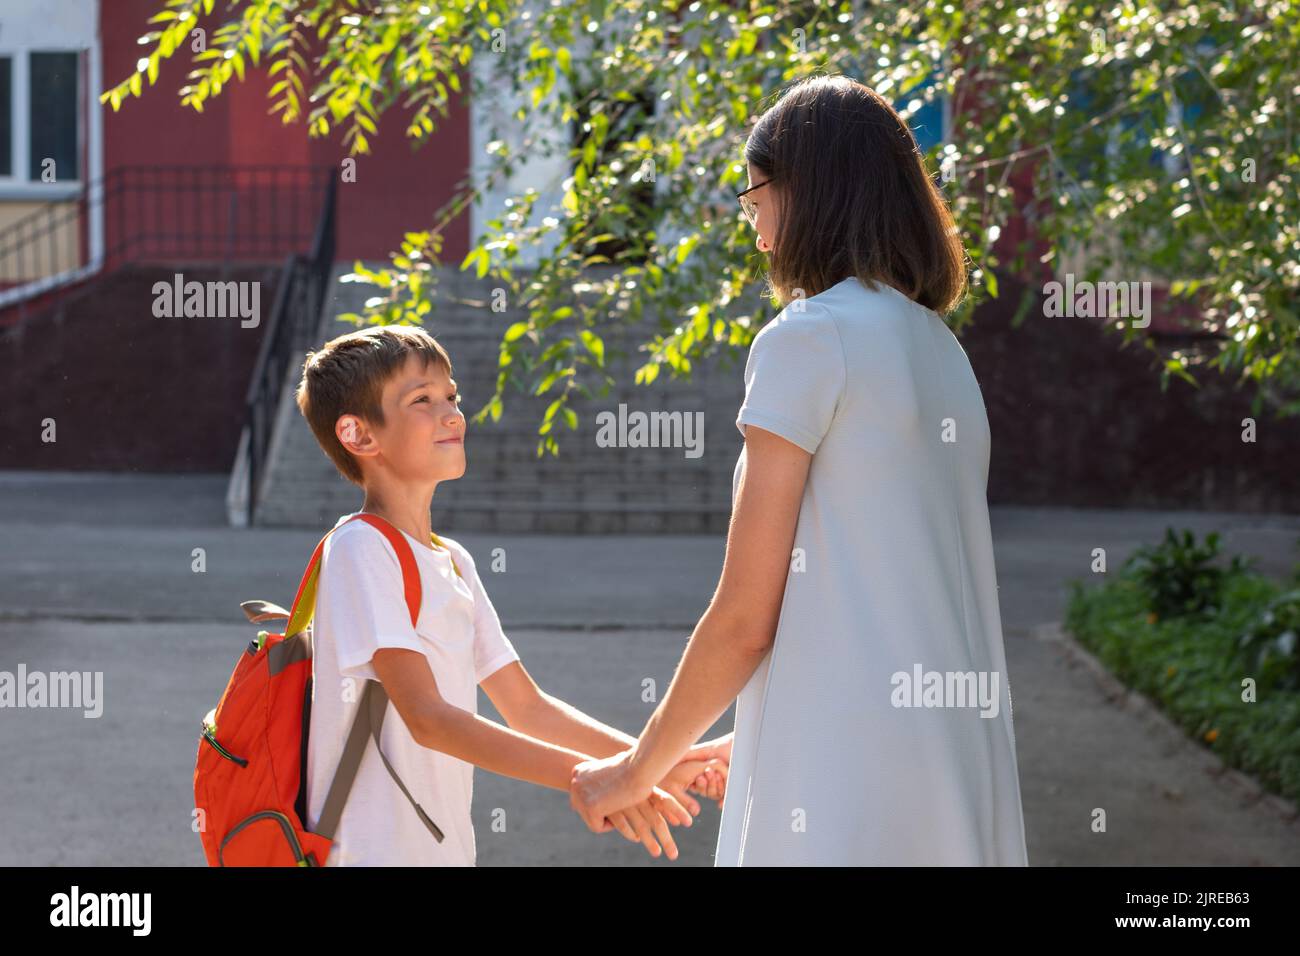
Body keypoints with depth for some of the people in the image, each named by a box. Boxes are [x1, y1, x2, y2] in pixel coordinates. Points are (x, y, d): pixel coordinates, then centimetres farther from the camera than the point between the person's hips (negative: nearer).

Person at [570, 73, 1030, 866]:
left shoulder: (807, 339, -6)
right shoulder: (943, 348, 16)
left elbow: (745, 617, -7)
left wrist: (639, 769, 6)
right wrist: (756, 743, 28)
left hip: (847, 787, -7)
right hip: (964, 769, 7)